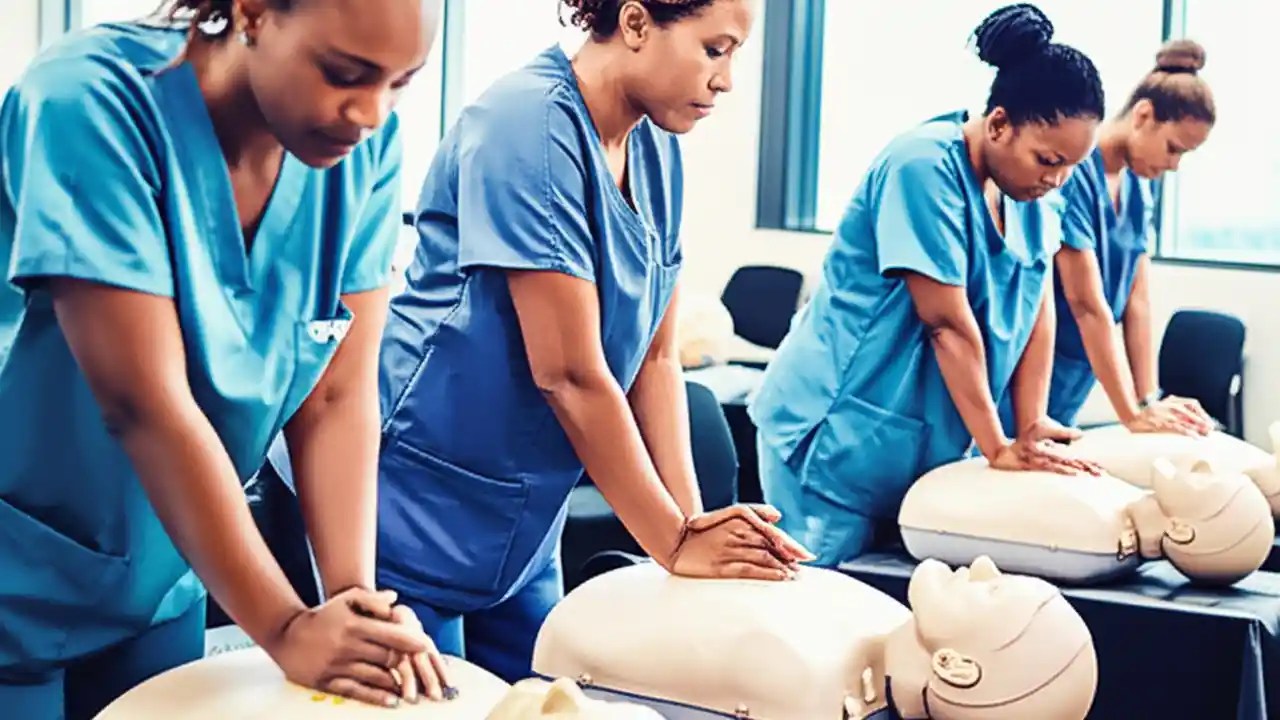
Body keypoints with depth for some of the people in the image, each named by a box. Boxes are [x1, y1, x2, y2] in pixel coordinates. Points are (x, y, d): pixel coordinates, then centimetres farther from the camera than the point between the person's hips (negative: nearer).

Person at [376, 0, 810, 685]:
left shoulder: (656, 150, 3)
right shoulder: (531, 126, -22)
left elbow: (656, 356, 3)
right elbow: (570, 373, -23)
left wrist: (692, 518, -8)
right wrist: (674, 543, -17)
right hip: (416, 514, -8)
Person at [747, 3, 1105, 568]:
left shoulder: (1031, 194, 5)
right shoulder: (925, 167, -20)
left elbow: (1039, 312, 5)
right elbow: (948, 323, -22)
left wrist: (1031, 428, -2)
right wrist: (997, 449, -17)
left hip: (927, 445, 8)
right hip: (837, 434, -8)